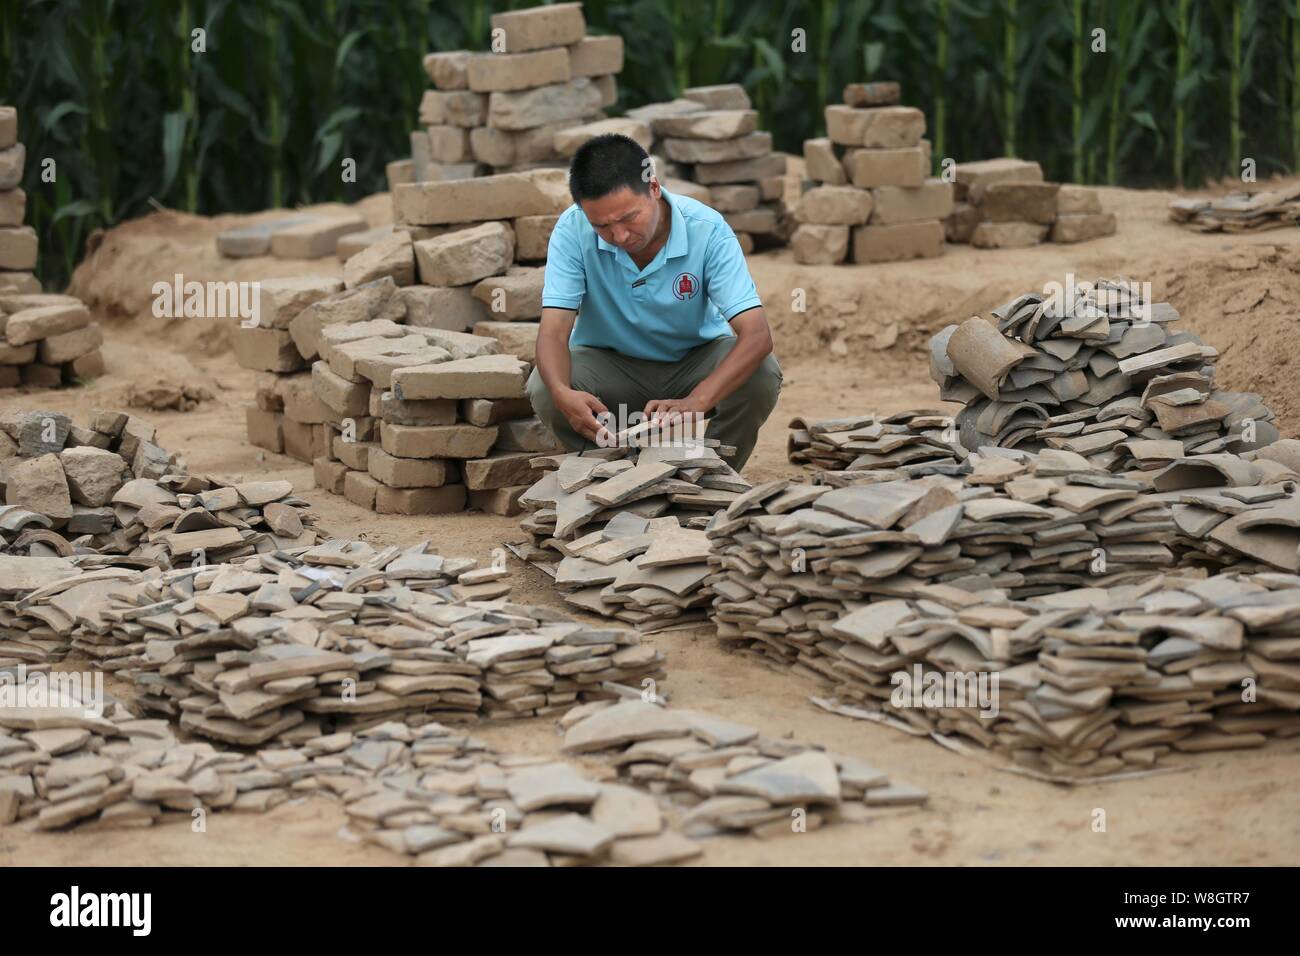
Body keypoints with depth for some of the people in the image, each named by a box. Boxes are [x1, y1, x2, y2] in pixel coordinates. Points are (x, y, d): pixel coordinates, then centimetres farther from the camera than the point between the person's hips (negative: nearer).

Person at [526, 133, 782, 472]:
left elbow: (757, 335, -33)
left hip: (696, 359, 0)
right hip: (609, 362, 0)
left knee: (762, 378, -30)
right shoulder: (573, 230, -23)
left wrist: (695, 402, -50)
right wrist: (563, 393, -52)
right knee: (544, 389, -30)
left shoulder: (707, 230, -26)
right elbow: (554, 331, -28)